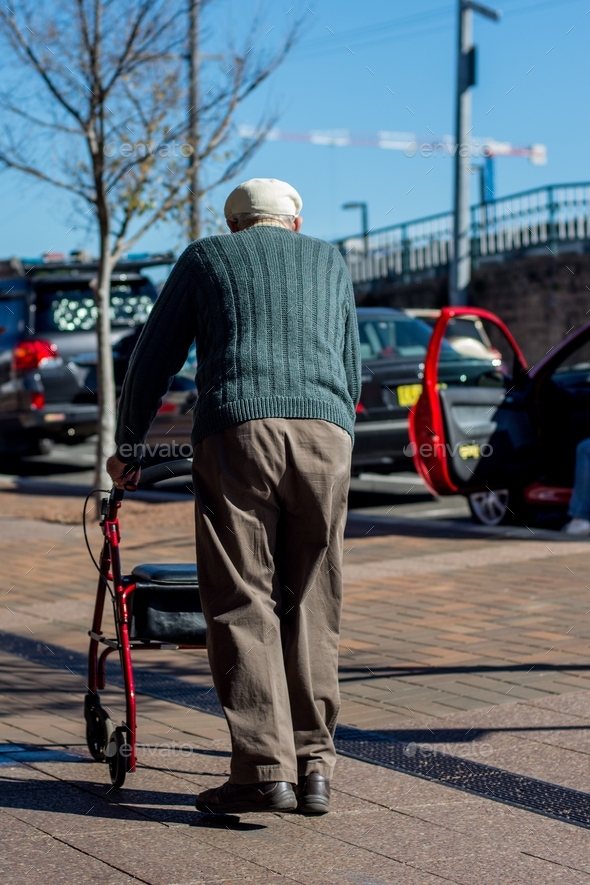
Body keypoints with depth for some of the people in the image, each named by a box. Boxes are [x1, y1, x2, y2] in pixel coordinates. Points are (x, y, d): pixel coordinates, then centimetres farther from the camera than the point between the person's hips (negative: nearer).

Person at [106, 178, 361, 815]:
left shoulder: (205, 258, 20)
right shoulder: (329, 261, 27)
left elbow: (154, 359, 21)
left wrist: (127, 445, 30)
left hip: (236, 430, -2)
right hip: (327, 429, 3)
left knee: (242, 604, -2)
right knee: (311, 605, 9)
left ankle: (265, 769, -8)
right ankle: (313, 763, 9)